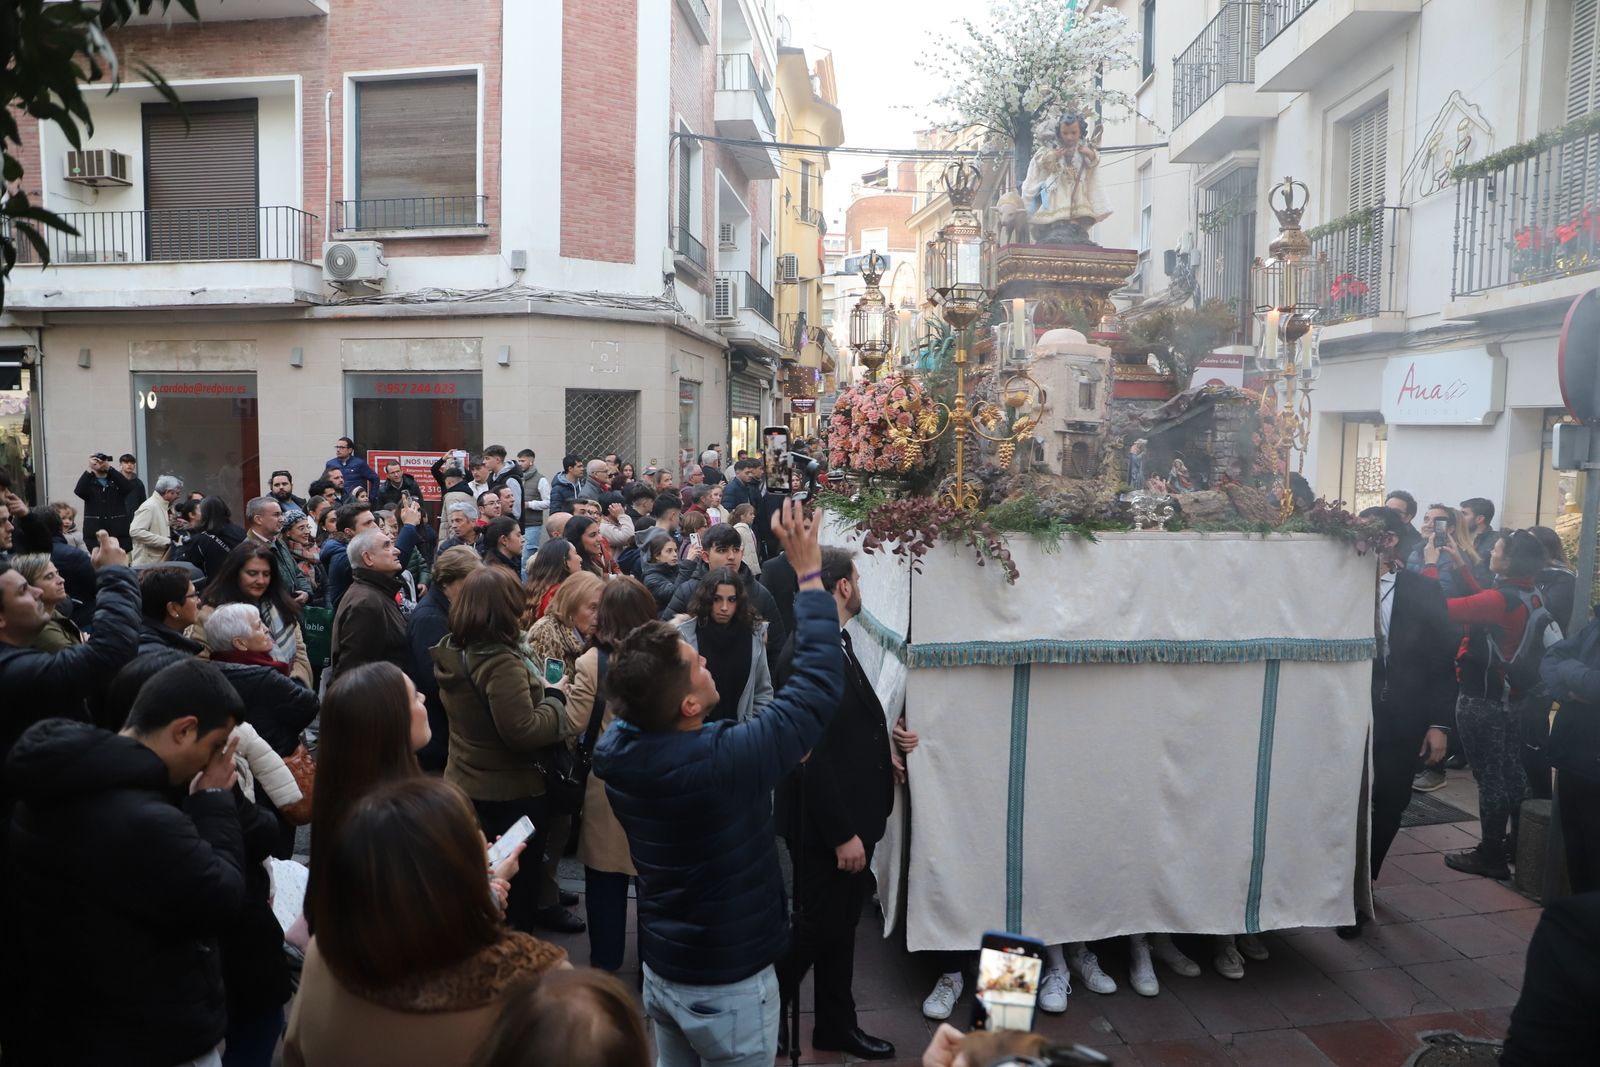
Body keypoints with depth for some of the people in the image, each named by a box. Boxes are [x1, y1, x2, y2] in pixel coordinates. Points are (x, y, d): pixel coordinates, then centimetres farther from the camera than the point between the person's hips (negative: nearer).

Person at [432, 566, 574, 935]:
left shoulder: (452, 652, 0)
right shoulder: (501, 663, -28)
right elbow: (523, 732, -29)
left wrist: (536, 687, 7)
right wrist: (554, 697, -14)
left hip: (465, 784, 8)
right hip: (511, 792, -8)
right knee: (518, 883, 11)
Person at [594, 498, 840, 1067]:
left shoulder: (615, 749, -16)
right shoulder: (726, 759, -34)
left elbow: (632, 702, 8)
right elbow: (819, 686, -24)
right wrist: (810, 575, -17)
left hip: (660, 965, 6)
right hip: (729, 981, -6)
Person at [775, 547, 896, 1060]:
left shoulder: (836, 643, 6)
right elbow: (812, 754, -25)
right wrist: (843, 833, -20)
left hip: (849, 814, 10)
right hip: (826, 823, -10)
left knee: (840, 924, 20)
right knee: (818, 924, 7)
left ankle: (836, 1024, 36)